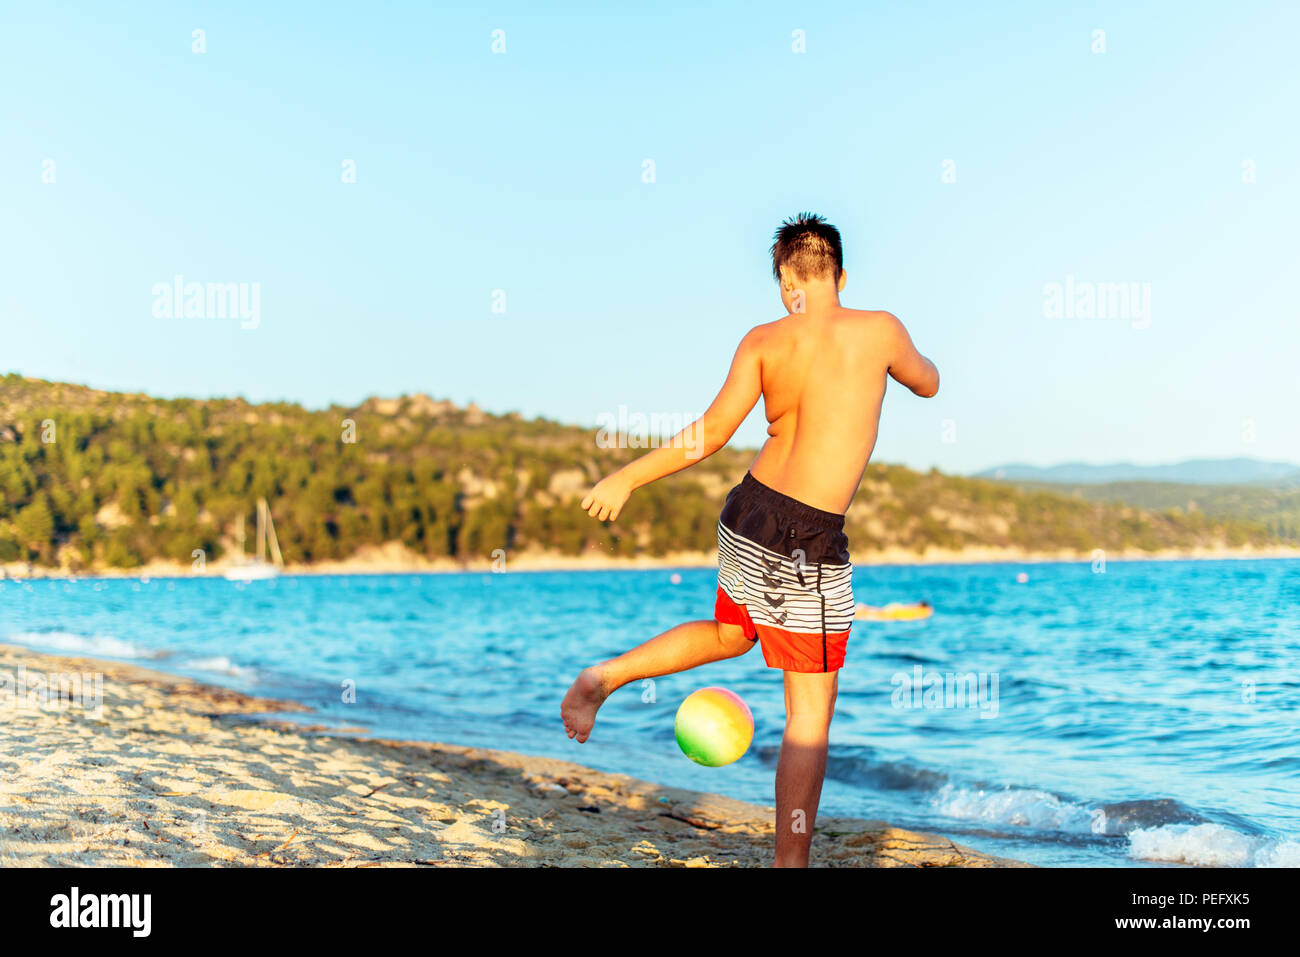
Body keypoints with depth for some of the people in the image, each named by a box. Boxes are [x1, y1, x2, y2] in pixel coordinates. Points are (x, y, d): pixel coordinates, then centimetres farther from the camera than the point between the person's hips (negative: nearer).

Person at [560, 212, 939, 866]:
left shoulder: (763, 341, -2)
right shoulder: (879, 331, -6)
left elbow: (712, 431, -10)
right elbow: (928, 384, 14)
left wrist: (626, 478, -2)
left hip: (747, 517, 5)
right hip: (810, 543, -5)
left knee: (729, 633, 34)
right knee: (810, 713, 3)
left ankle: (606, 676, 23)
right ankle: (790, 862, 5)